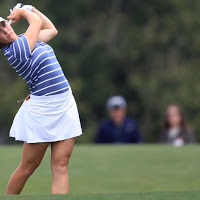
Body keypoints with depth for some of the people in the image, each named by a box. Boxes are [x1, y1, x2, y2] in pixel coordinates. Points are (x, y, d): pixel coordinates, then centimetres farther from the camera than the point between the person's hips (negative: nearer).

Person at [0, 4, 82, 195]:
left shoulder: (25, 40, 9)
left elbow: (51, 30, 25)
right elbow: (37, 22, -5)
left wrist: (30, 8, 21)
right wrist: (23, 12, 14)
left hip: (65, 106, 7)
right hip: (42, 109, -7)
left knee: (60, 165, -1)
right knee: (27, 167, 1)